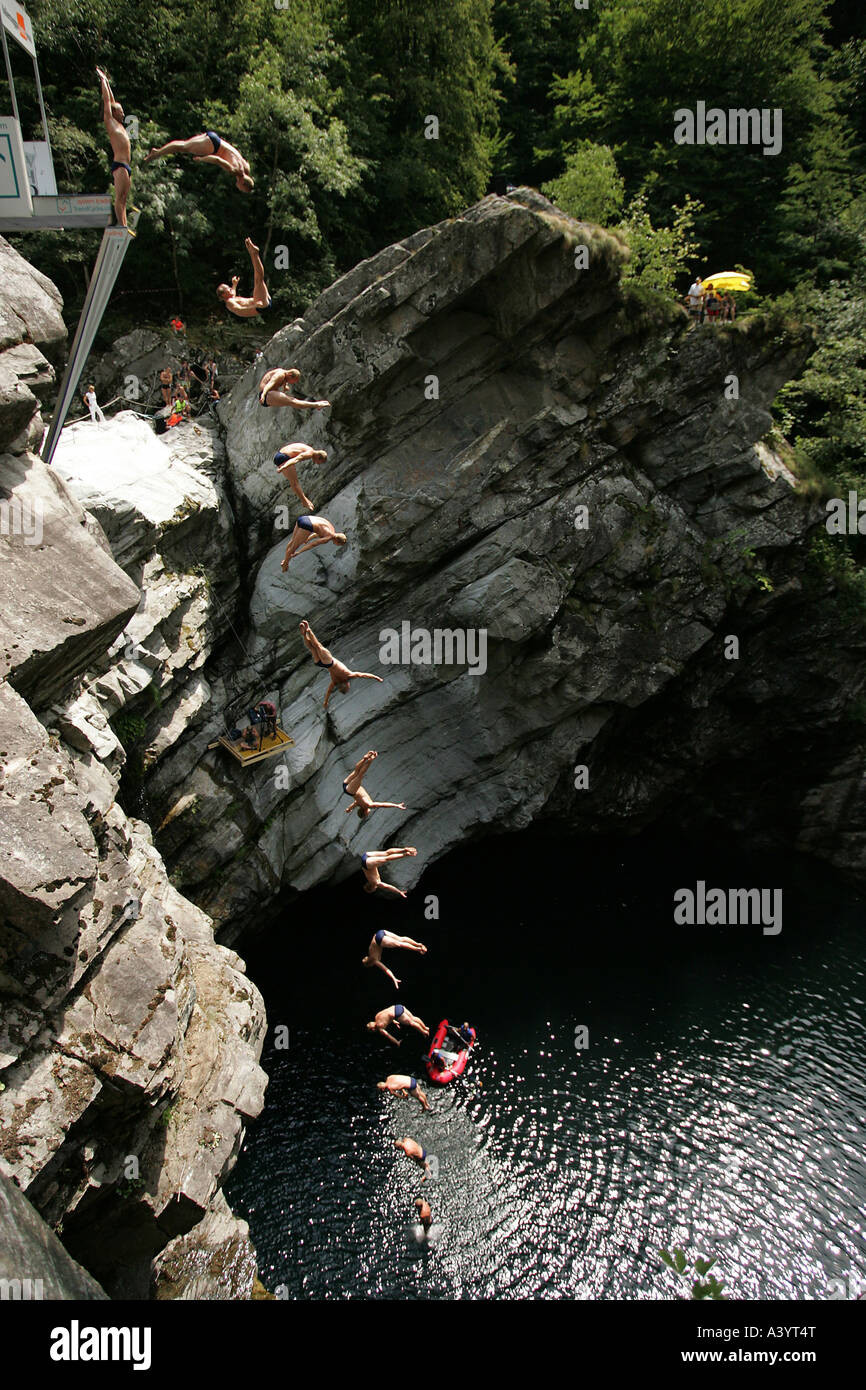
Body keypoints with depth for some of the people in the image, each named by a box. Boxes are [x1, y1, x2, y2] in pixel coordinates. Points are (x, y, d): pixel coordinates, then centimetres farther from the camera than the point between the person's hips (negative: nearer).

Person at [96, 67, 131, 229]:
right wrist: (103, 80, 15)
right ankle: (122, 226, -20)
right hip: (119, 165, -9)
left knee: (123, 198, 3)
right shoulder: (110, 122, 2)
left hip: (125, 166, 9)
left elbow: (112, 101, 33)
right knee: (119, 197, -14)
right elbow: (107, 101, 4)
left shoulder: (118, 125, 23)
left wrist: (106, 82, 37)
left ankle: (124, 226, 0)